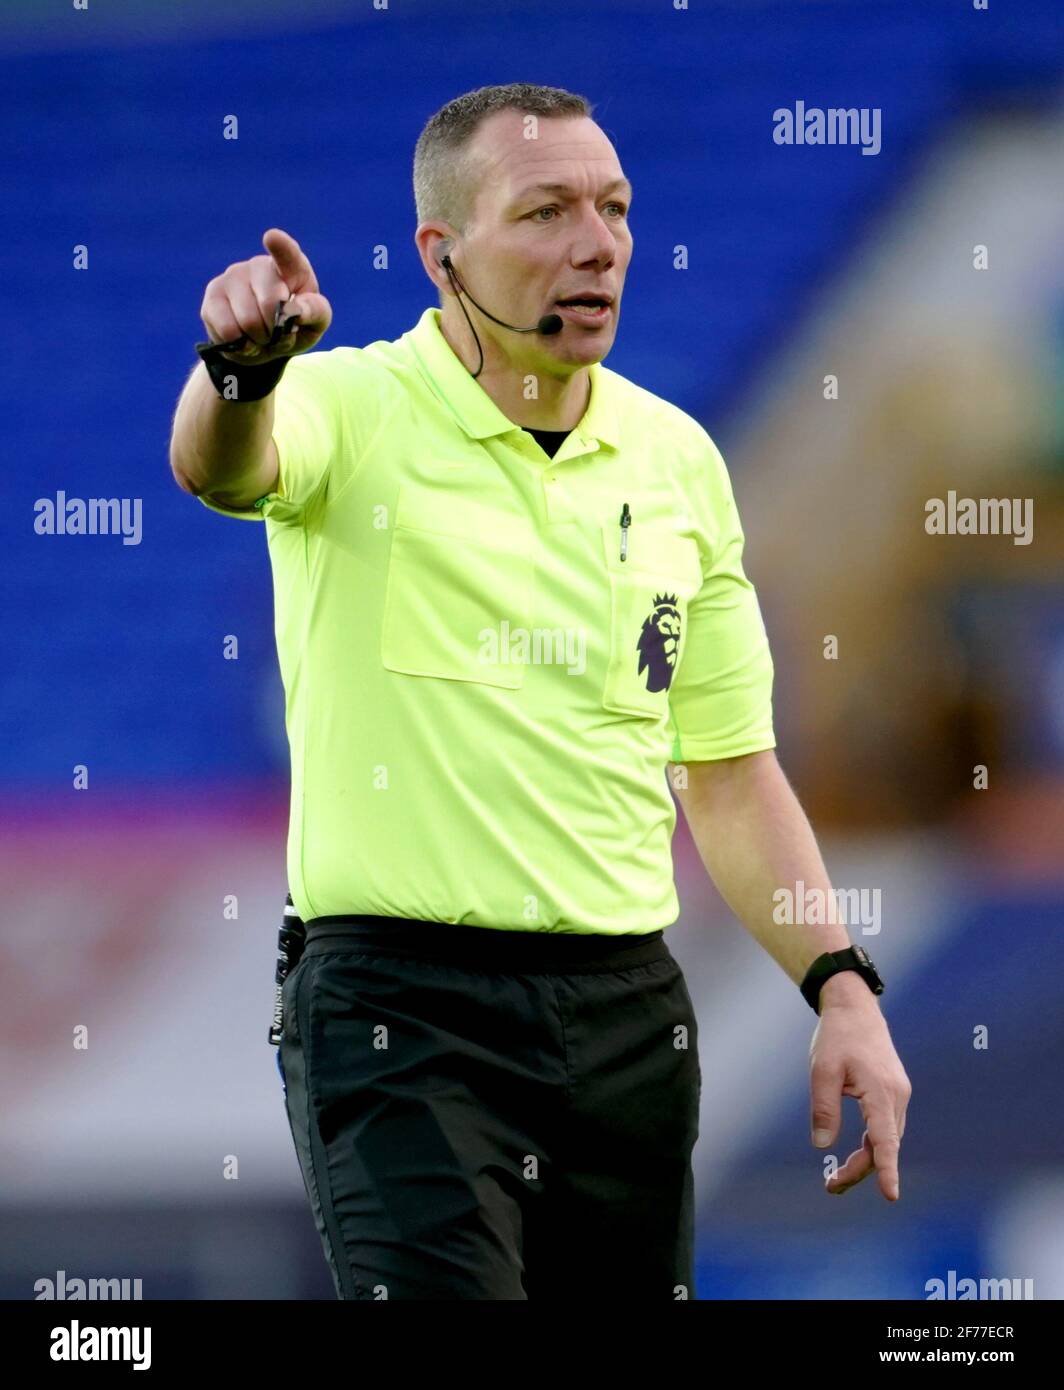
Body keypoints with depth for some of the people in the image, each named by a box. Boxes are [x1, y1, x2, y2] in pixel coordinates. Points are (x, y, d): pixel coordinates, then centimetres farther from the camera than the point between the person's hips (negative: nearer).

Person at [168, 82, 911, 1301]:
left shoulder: (677, 457, 10)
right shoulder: (354, 411, -5)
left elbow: (729, 774, 16)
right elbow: (220, 467, -30)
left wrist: (841, 990, 5)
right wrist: (246, 365, -53)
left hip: (628, 1010, 5)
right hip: (401, 1004, -5)